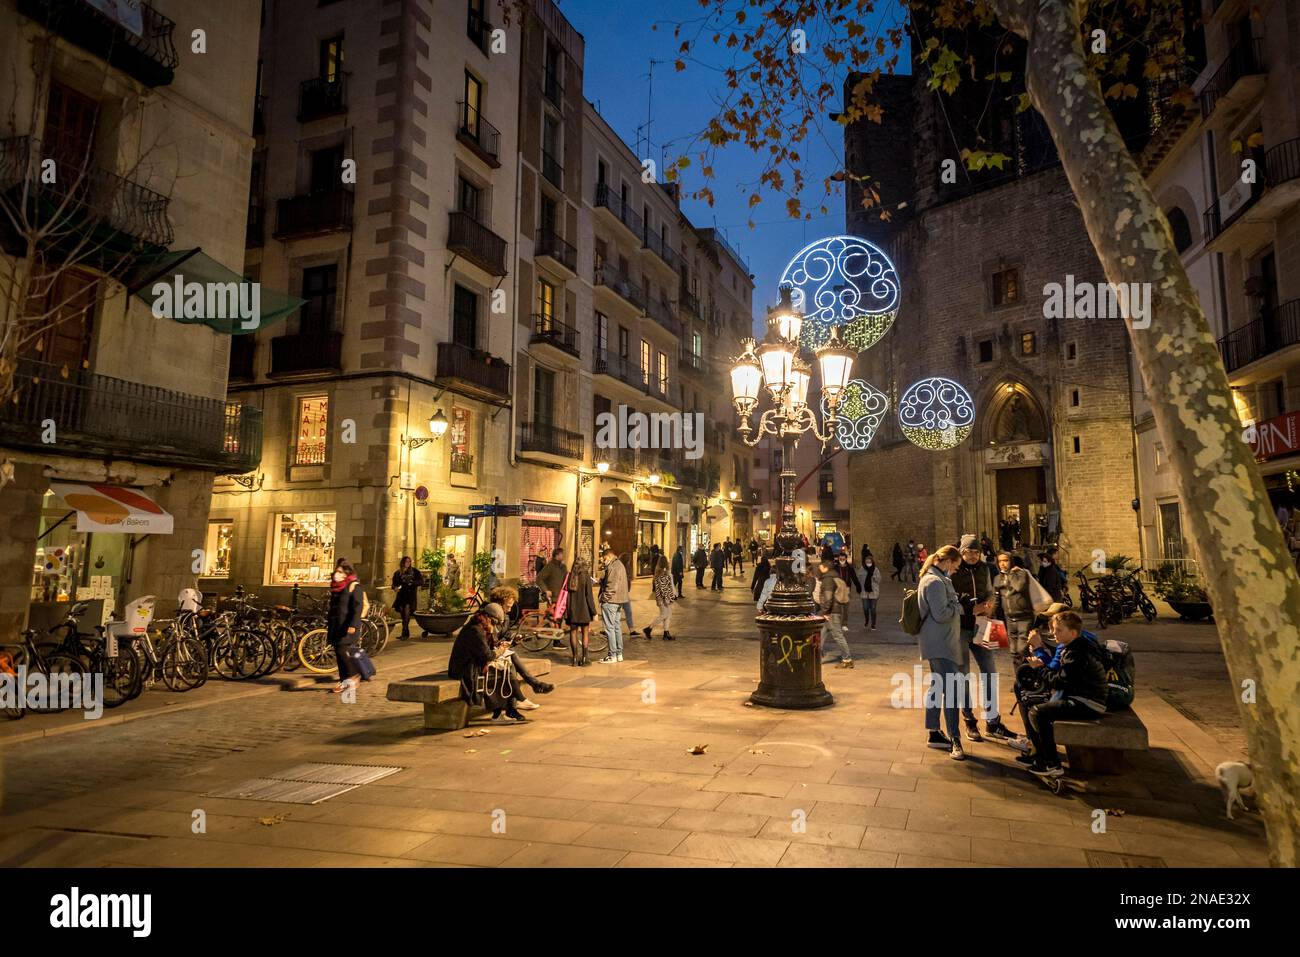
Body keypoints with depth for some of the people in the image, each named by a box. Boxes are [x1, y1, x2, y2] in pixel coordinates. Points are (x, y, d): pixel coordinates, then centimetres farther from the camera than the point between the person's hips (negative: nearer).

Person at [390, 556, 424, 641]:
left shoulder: (414, 571, 3)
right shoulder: (398, 573, 11)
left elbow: (421, 581, 1)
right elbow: (394, 583, 14)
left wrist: (412, 583, -14)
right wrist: (395, 587, -8)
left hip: (411, 595, -3)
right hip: (401, 595, 3)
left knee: (406, 612, -16)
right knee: (403, 614, 6)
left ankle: (405, 633, -15)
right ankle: (405, 633, 17)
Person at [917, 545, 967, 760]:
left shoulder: (937, 579, 17)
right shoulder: (935, 582, -17)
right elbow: (941, 614, -21)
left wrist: (956, 605, 10)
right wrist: (960, 607, -8)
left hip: (940, 643, 11)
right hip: (941, 645, -11)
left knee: (937, 687, 15)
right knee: (952, 689, -12)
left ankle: (933, 734, 23)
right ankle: (954, 740, -9)